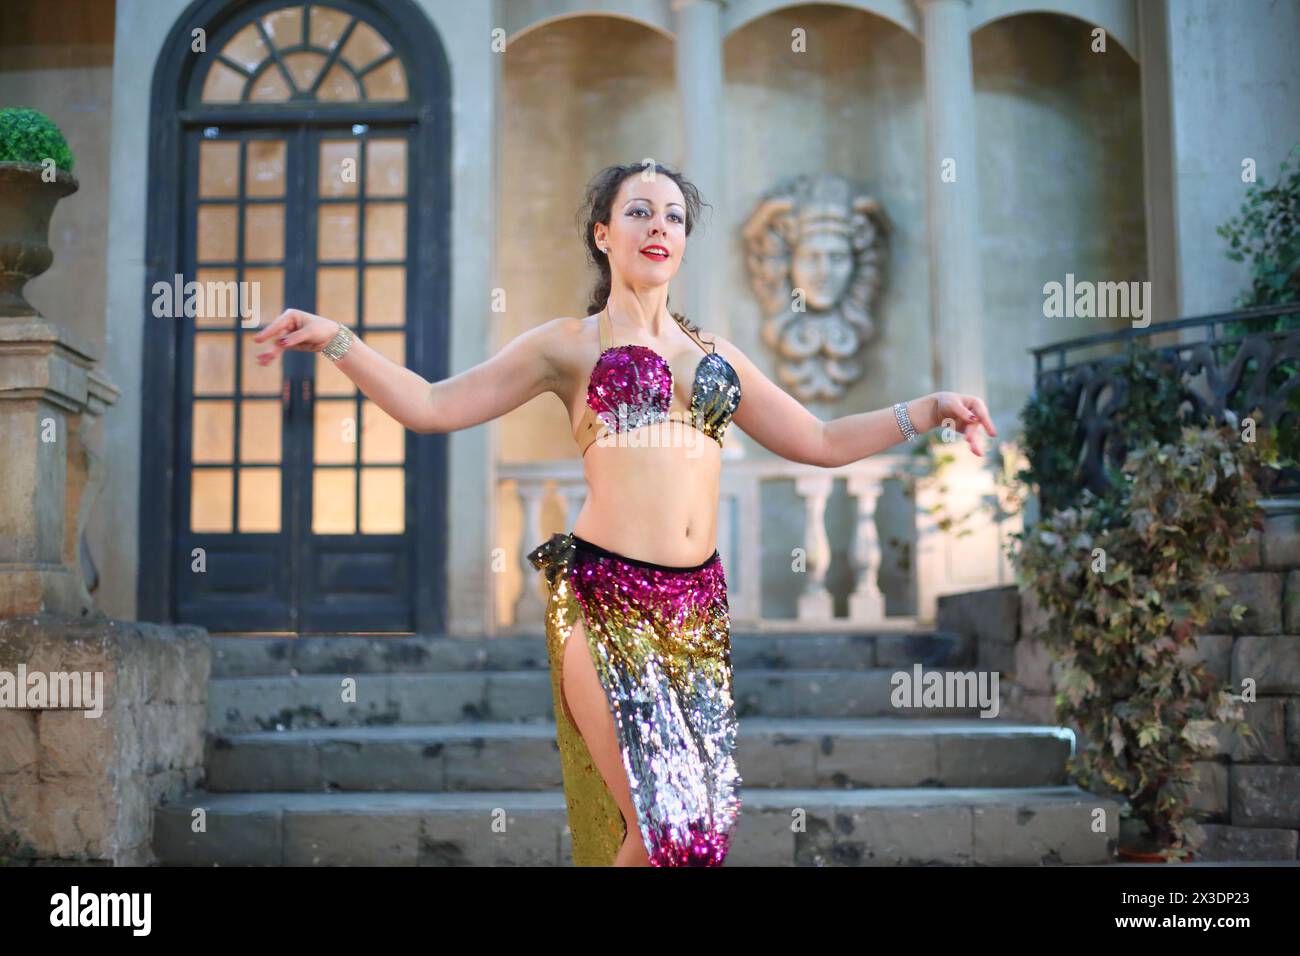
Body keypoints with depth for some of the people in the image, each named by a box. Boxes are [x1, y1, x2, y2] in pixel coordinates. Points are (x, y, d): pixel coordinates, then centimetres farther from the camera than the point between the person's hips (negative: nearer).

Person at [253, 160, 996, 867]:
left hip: (699, 603, 5)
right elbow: (430, 406, 3)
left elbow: (823, 442, 22)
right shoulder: (569, 343, 8)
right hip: (607, 598, -4)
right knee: (665, 822, -10)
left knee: (709, 817, 4)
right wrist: (335, 339, -9)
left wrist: (928, 409, 15)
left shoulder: (714, 350, 19)